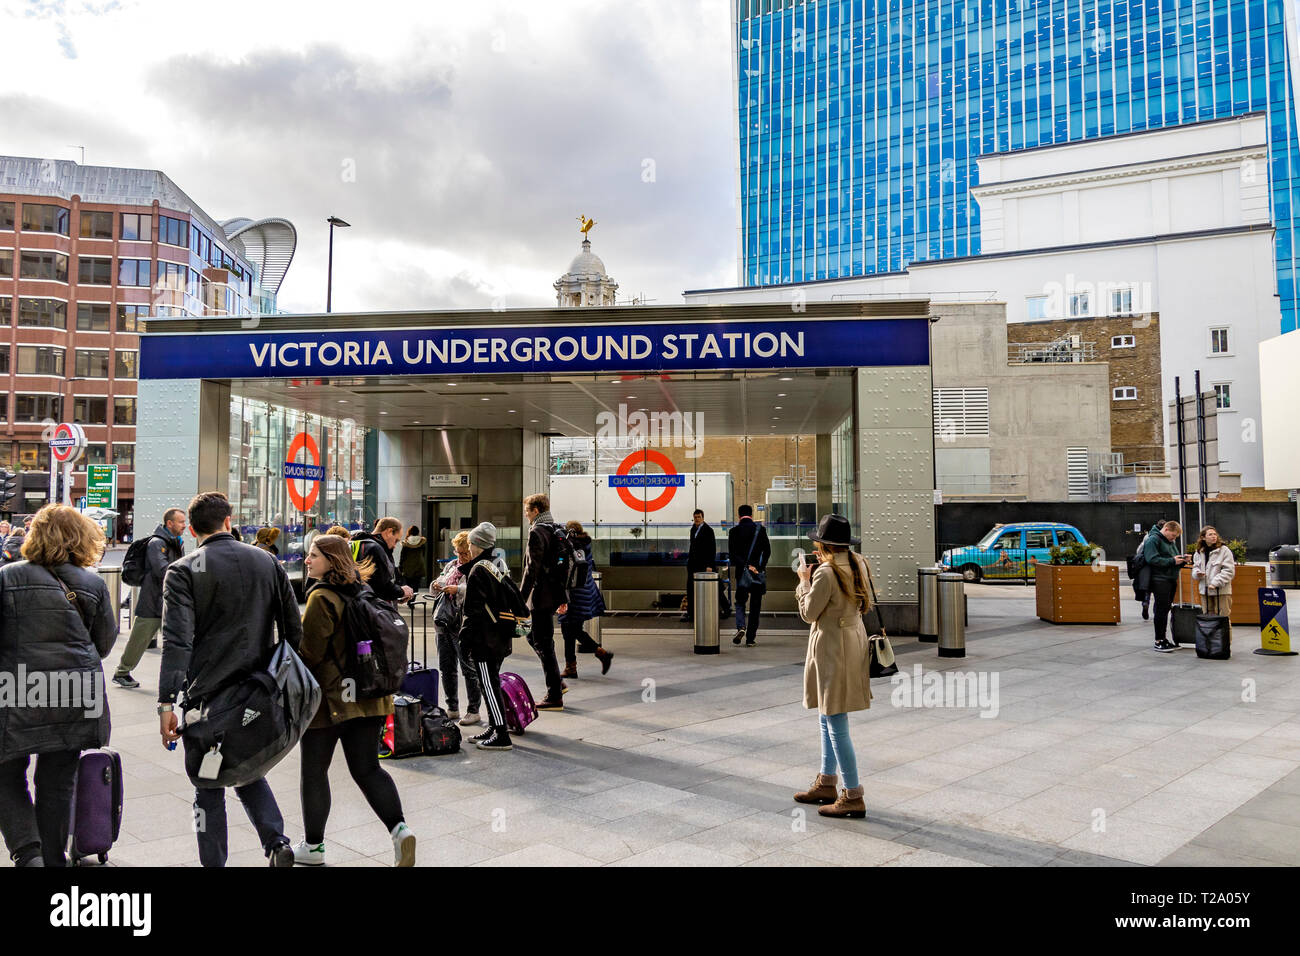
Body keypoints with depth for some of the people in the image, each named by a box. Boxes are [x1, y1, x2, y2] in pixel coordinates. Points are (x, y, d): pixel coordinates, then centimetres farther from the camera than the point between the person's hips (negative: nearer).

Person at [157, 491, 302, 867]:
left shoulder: (183, 571, -7)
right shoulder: (268, 562, 5)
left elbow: (177, 641, -18)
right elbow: (294, 629, 6)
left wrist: (167, 702, -19)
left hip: (208, 694, -4)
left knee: (209, 786, 11)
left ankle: (214, 862, 19)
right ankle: (276, 840, 7)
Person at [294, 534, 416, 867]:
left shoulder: (321, 597, -15)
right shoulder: (362, 591, 9)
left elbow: (309, 652, -15)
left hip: (329, 698, -7)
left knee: (314, 771, 11)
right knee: (367, 768, 11)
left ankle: (313, 846, 23)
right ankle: (399, 829, -5)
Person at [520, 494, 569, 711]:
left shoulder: (537, 532, -14)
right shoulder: (556, 530, 14)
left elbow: (533, 568, -20)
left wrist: (520, 599, -16)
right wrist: (563, 598, 21)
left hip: (542, 596, -9)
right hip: (555, 593, 9)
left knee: (544, 644, -3)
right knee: (534, 637, 21)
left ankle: (554, 698, 2)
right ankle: (555, 683, 22)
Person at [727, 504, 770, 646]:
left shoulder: (734, 531, -3)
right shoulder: (760, 529, -2)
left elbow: (732, 554, -10)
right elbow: (767, 551, -4)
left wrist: (746, 566, -14)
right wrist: (760, 567, -1)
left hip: (741, 573, 0)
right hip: (758, 572, 0)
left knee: (740, 602, 13)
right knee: (755, 606, 8)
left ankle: (741, 627, -12)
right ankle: (750, 638, 9)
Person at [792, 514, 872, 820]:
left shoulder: (826, 573, -21)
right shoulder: (856, 565, 5)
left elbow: (809, 613, -13)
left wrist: (804, 580, 0)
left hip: (832, 646, -10)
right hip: (854, 638, 10)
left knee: (836, 725, -3)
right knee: (827, 718, 21)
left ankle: (853, 797, 3)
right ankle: (827, 783, 31)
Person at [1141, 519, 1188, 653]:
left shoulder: (1169, 542, 21)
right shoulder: (1153, 540, -8)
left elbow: (1174, 561, 26)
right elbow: (1152, 559, -20)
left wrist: (1182, 560, 5)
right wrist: (1172, 561, -18)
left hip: (1171, 580, 9)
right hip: (1160, 580, -9)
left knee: (1165, 610, 11)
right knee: (1161, 610, -7)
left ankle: (1163, 638, 17)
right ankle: (1158, 642, -2)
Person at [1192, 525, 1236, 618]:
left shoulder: (1224, 550, -7)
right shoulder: (1199, 552, 9)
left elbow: (1229, 571, -11)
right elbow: (1195, 567, 18)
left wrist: (1215, 583, -18)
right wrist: (1197, 573, -6)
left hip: (1221, 590, -5)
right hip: (1205, 590, 5)